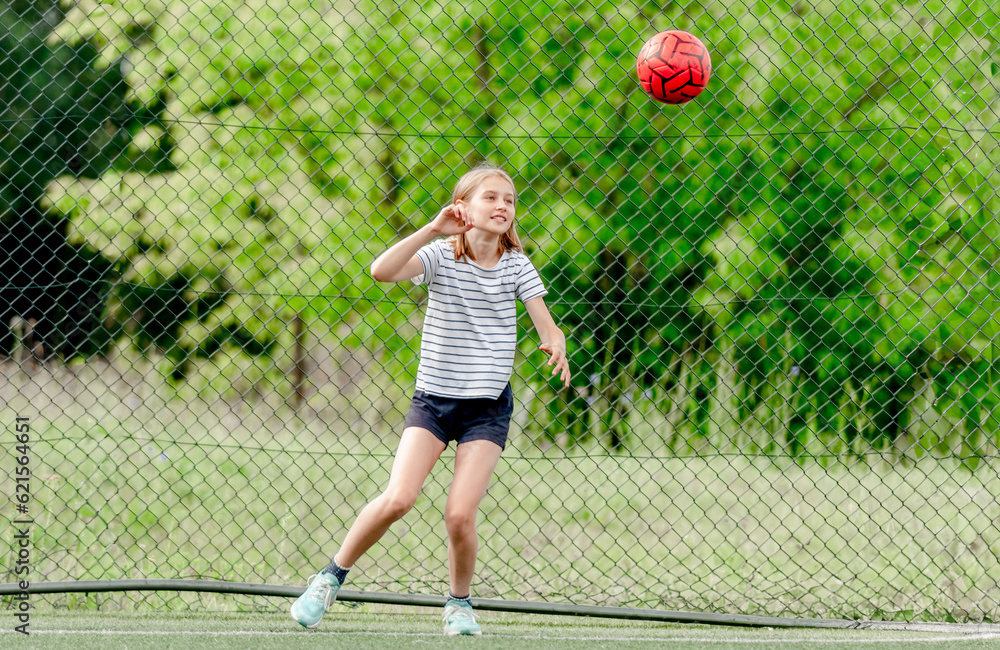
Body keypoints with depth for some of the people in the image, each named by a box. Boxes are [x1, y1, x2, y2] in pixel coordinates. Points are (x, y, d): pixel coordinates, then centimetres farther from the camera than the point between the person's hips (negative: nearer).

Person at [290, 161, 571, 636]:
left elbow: (547, 326, -4)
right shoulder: (441, 255, -7)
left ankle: (460, 603, 13)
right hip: (433, 397, -1)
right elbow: (382, 271, -24)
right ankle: (331, 578, 2)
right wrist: (433, 230, -32)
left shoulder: (516, 265, -1)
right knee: (398, 498, -18)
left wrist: (555, 347, -27)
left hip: (488, 407, 1)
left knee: (460, 514, -13)